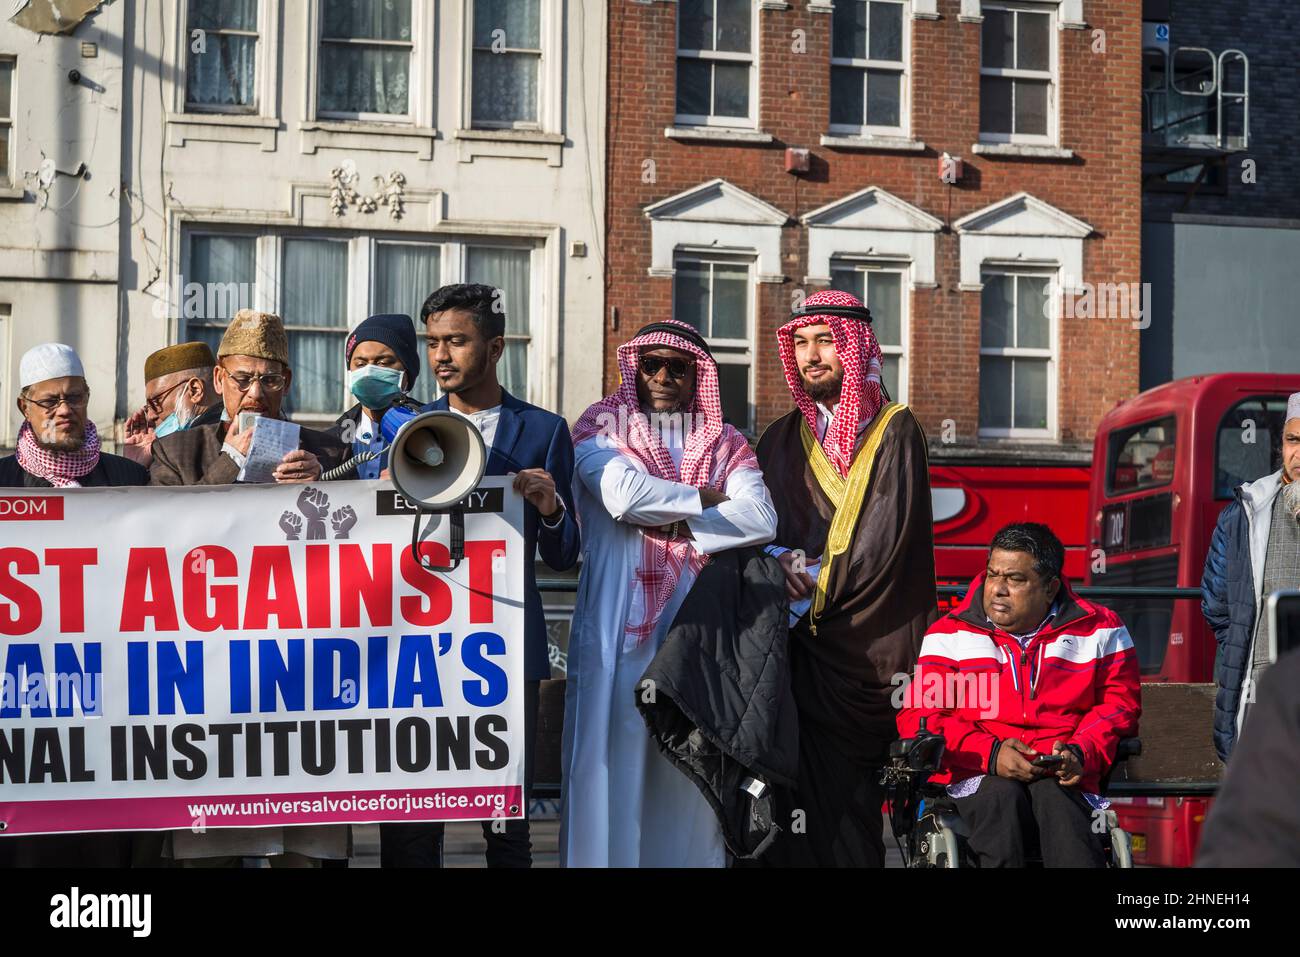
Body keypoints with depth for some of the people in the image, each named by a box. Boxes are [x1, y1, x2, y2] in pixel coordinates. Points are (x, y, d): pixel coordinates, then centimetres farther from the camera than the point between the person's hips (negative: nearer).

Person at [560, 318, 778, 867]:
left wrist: (675, 526, -9)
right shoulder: (601, 428, 8)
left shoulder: (725, 445, 13)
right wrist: (707, 497, 0)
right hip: (618, 625, -2)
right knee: (615, 755, -5)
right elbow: (624, 494, -12)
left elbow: (761, 520, -4)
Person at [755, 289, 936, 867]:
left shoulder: (894, 432, 4)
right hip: (798, 651, 3)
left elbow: (883, 537, -6)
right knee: (796, 799, -5)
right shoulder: (782, 439, 19)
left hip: (861, 650, -3)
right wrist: (778, 559, -8)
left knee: (845, 794, -8)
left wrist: (812, 590, -9)